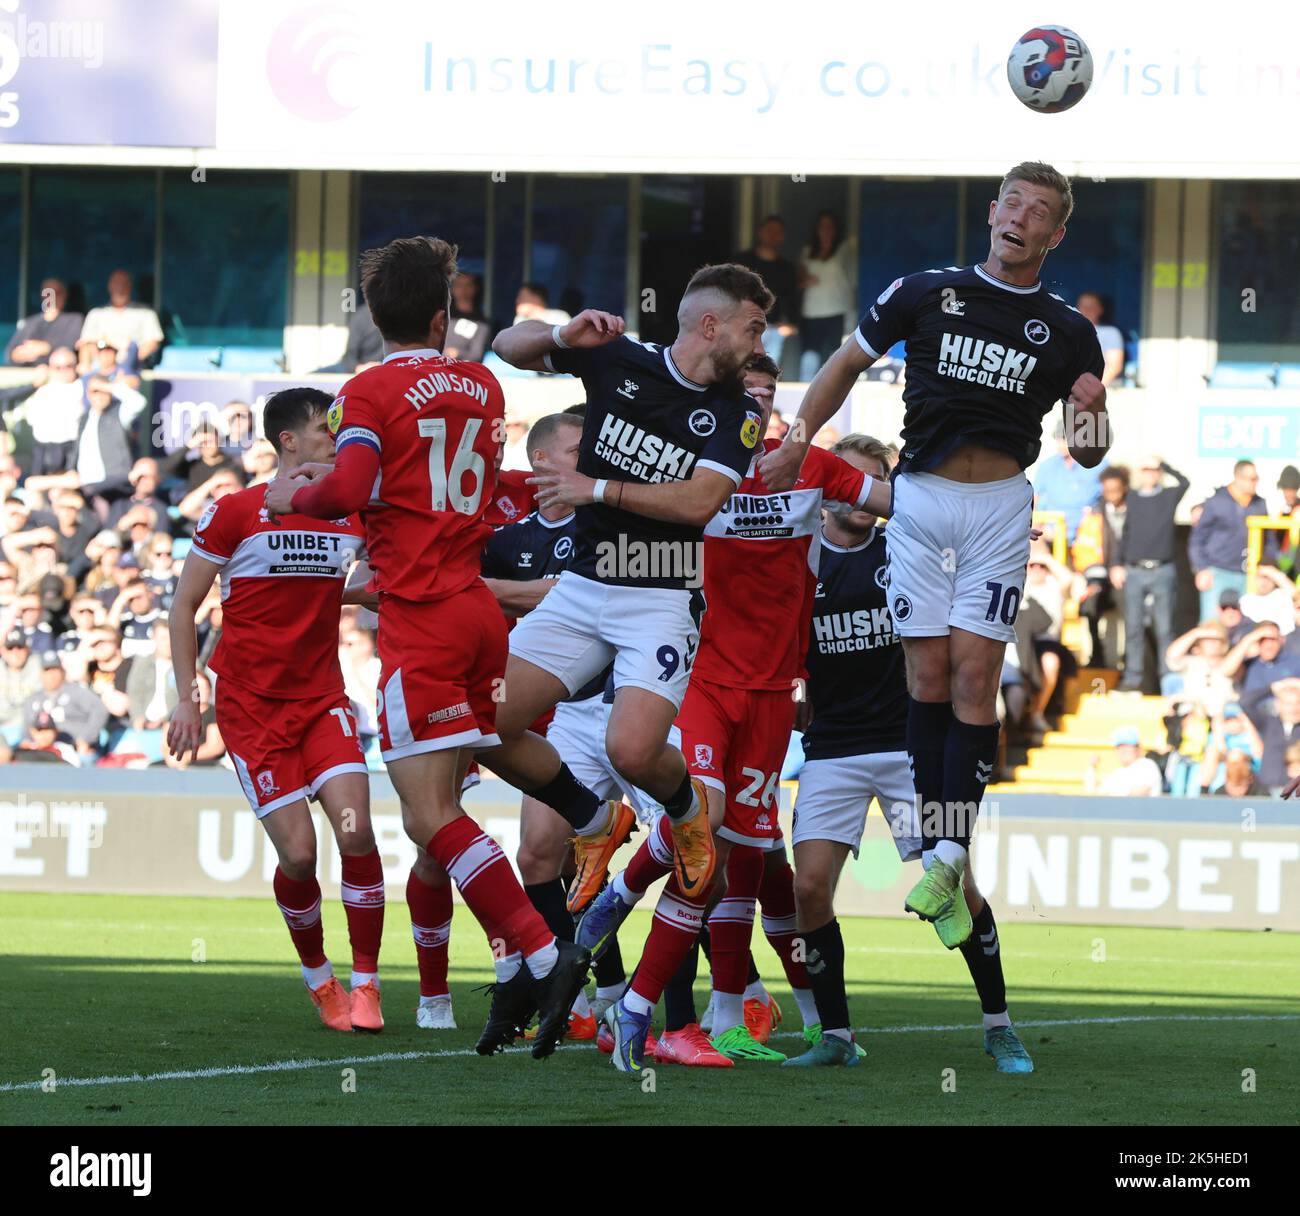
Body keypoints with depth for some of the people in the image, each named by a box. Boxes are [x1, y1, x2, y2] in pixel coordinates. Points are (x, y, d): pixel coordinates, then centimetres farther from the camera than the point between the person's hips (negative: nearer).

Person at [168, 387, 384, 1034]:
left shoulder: (352, 515, 6)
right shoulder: (234, 513, -5)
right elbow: (183, 606, 1)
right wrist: (187, 698, -3)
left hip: (321, 698, 3)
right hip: (250, 705, -3)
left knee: (355, 831, -16)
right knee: (298, 854, -10)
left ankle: (365, 983, -4)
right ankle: (319, 980, 15)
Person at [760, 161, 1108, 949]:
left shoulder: (1068, 333, 6)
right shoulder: (925, 294, 5)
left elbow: (1087, 453, 11)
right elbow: (850, 362, 17)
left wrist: (1091, 412, -10)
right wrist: (798, 441, 12)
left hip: (1000, 506, -1)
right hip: (922, 498, 1)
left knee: (975, 678, -10)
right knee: (929, 677, -2)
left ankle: (949, 855, -13)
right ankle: (940, 858, 0)